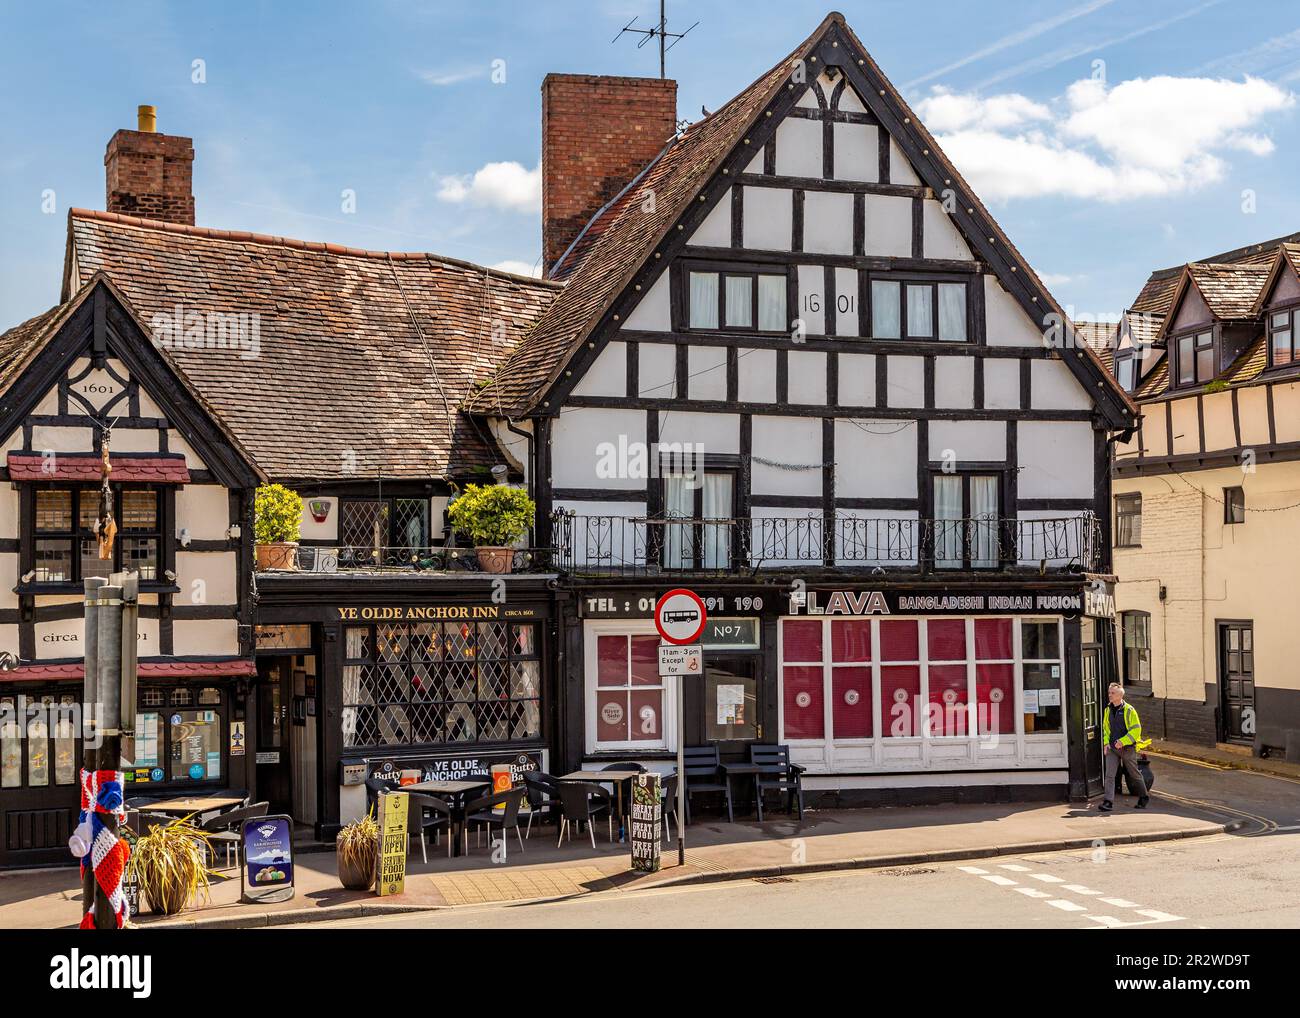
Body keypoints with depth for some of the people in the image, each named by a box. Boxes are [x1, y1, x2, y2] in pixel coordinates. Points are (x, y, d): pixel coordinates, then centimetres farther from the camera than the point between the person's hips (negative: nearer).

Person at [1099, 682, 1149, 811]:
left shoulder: (1129, 710, -10)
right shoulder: (1108, 710, 7)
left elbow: (1136, 729, -12)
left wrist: (1122, 741, -20)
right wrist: (1106, 742, 3)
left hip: (1127, 748, -4)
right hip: (1112, 748, 4)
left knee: (1134, 774, 11)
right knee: (1109, 775, -8)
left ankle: (1144, 798, 30)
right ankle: (1108, 802, -12)